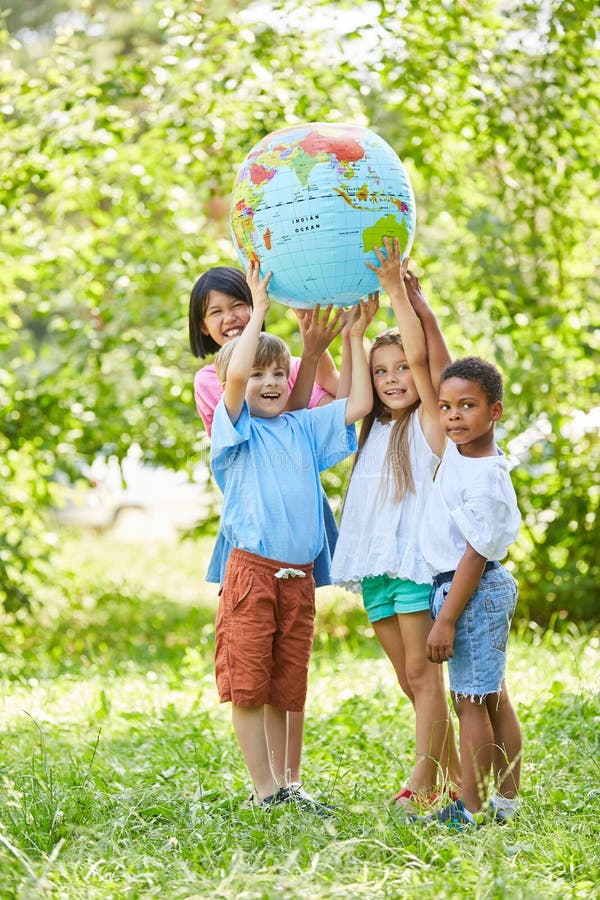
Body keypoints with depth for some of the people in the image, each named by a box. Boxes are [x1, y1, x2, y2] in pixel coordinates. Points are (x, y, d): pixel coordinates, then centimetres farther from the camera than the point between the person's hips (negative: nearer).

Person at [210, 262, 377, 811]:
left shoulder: (304, 428, 14)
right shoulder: (235, 427, -1)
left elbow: (359, 404, 12)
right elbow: (235, 375, -19)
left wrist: (356, 336, 11)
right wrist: (259, 311, -13)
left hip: (298, 576, 5)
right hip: (250, 571, -5)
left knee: (285, 688, 10)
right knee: (247, 685, -4)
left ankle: (285, 784, 17)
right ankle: (264, 790, 3)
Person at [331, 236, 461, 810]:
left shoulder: (429, 421, -3)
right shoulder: (373, 428, 16)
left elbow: (422, 357, -14)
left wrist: (398, 290, -15)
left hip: (417, 557, -7)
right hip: (374, 564, 7)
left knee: (422, 673, -9)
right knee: (409, 679, 9)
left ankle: (421, 782, -12)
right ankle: (454, 774, 17)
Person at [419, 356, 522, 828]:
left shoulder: (486, 479, -21)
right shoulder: (461, 449, 5)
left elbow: (476, 555, -21)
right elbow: (451, 374, 22)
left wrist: (446, 620, -20)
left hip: (472, 591, -10)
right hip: (490, 591, 10)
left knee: (470, 700, -6)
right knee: (493, 697, 13)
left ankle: (472, 808, -2)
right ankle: (508, 800, 19)